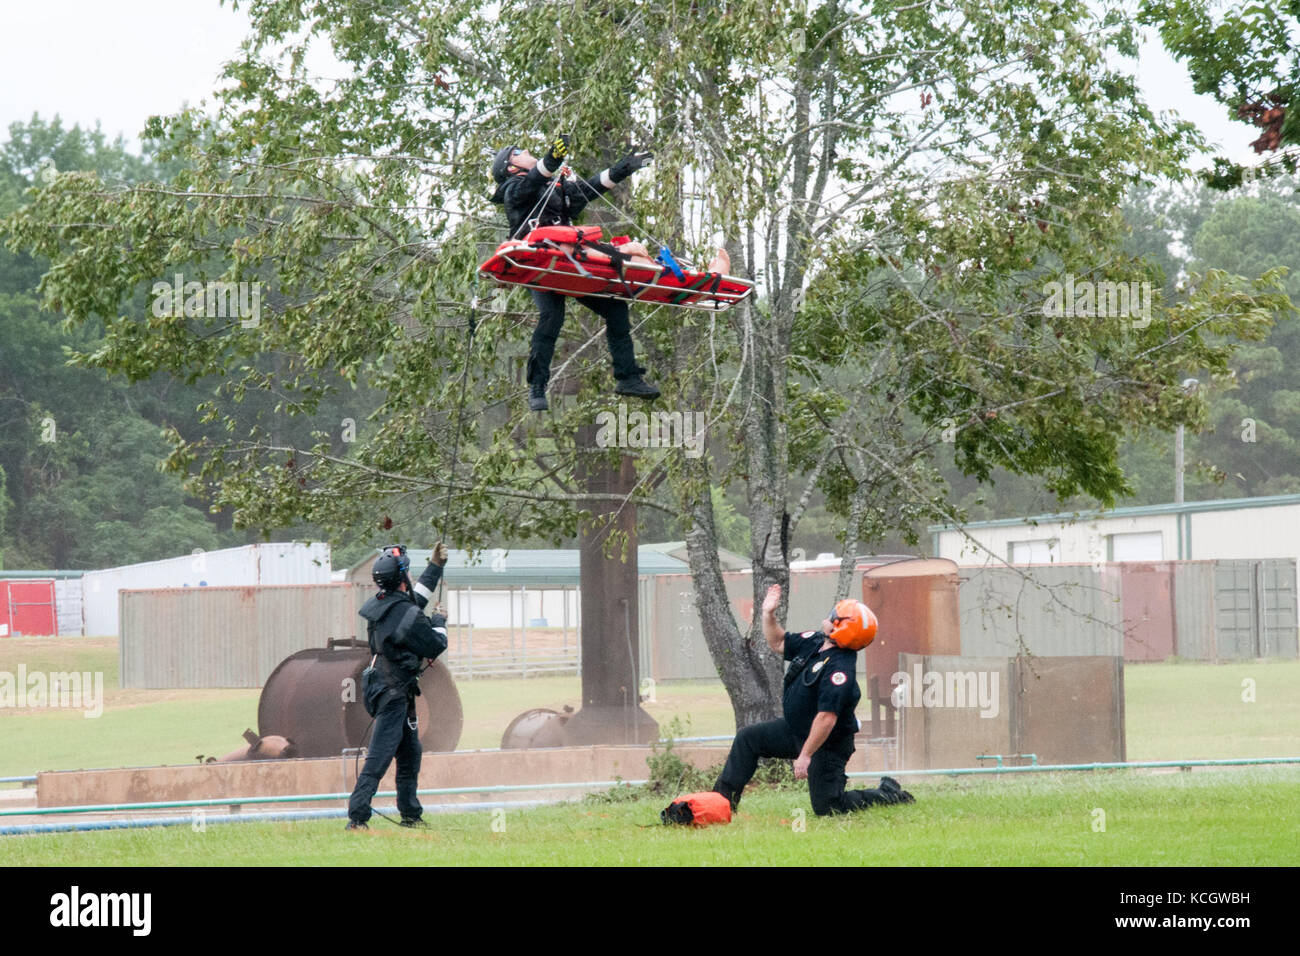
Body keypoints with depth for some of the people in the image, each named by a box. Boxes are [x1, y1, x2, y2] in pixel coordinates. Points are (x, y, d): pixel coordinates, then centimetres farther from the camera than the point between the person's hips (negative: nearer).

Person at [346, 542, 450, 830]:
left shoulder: (380, 605, 6)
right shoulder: (408, 615, -21)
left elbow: (416, 598, 26)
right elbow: (436, 646, -10)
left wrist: (435, 566, 30)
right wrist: (440, 621, 9)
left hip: (384, 686, 10)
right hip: (396, 693, -10)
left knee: (410, 753, 18)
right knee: (379, 757, -11)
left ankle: (411, 815, 26)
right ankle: (356, 817, -14)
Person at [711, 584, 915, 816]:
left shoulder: (840, 669, -32)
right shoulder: (814, 642, -3)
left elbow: (827, 718, -33)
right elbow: (778, 643, 15)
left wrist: (805, 755, -30)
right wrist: (768, 614, 0)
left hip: (828, 744, -9)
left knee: (827, 808, -5)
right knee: (747, 738, 11)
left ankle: (889, 794, 12)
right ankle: (724, 798, 17)